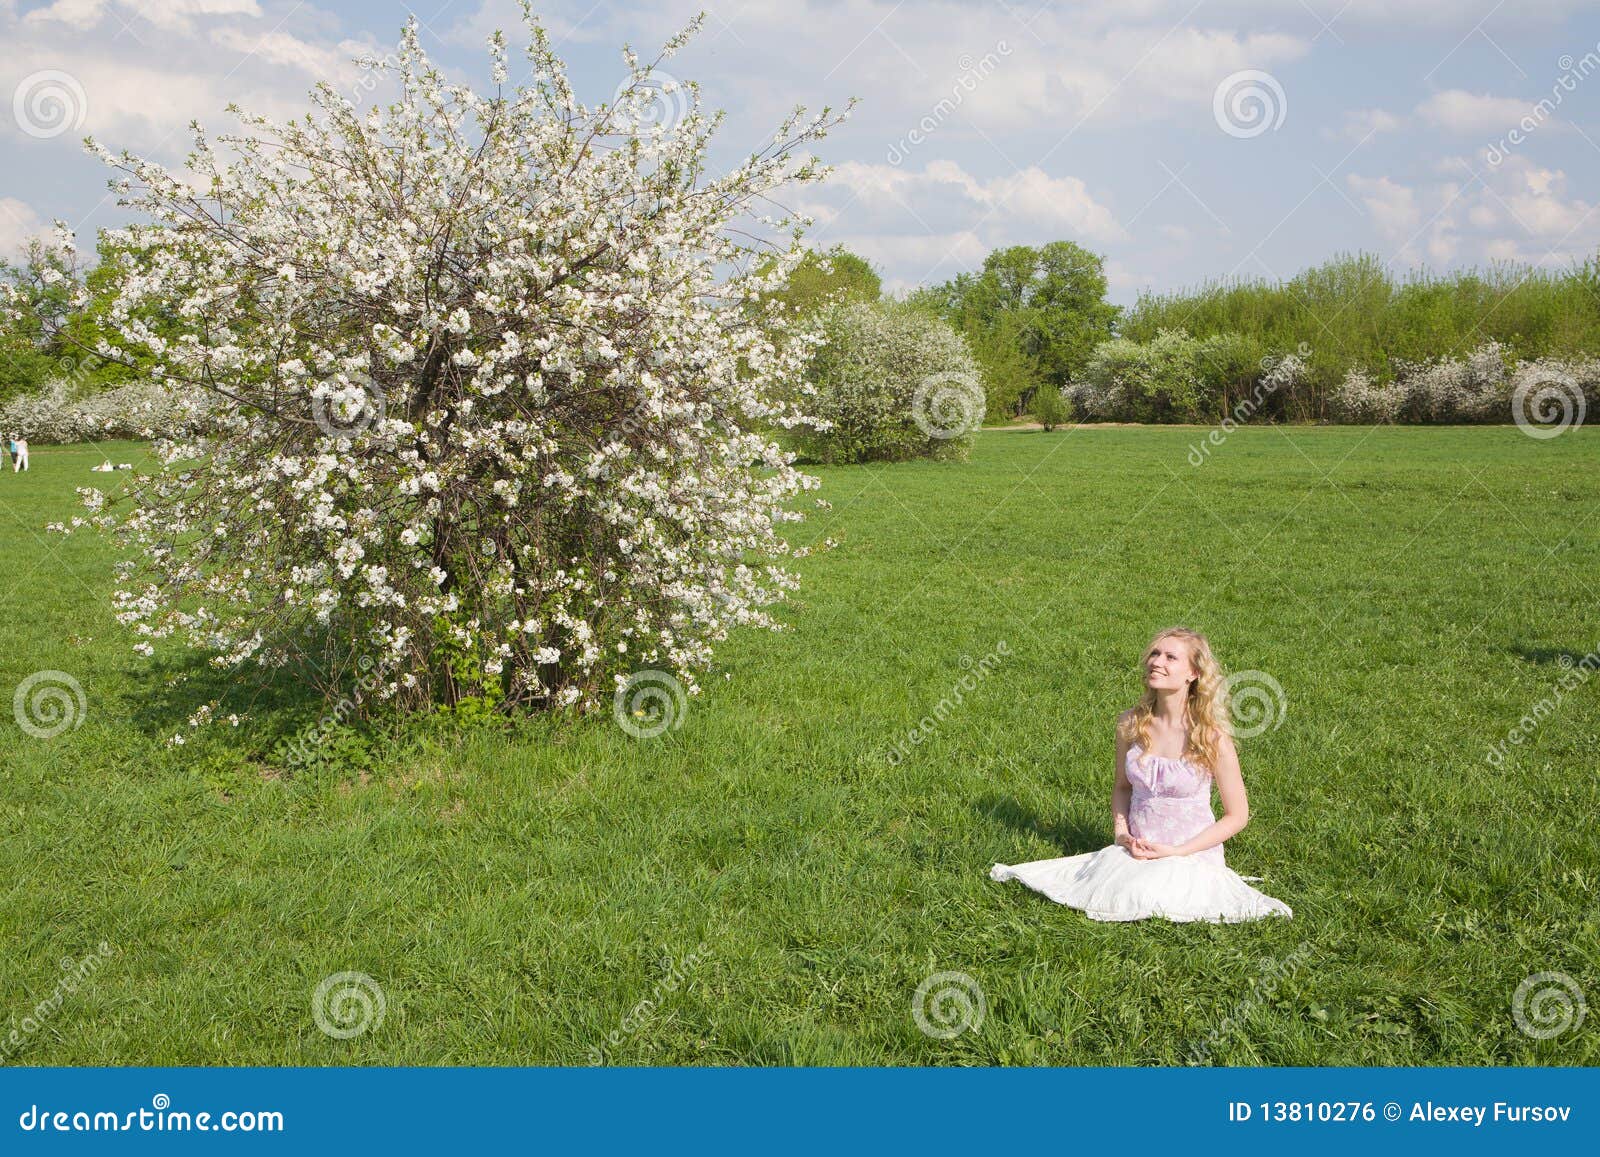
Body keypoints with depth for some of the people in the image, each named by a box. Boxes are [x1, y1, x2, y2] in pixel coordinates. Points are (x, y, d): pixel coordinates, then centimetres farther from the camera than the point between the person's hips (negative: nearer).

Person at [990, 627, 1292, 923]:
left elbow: (1237, 816, -7)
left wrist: (1176, 852, -13)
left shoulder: (1212, 737, -14)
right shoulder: (1130, 723, -2)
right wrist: (1122, 832, -4)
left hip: (1192, 858, -3)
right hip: (1138, 852, 3)